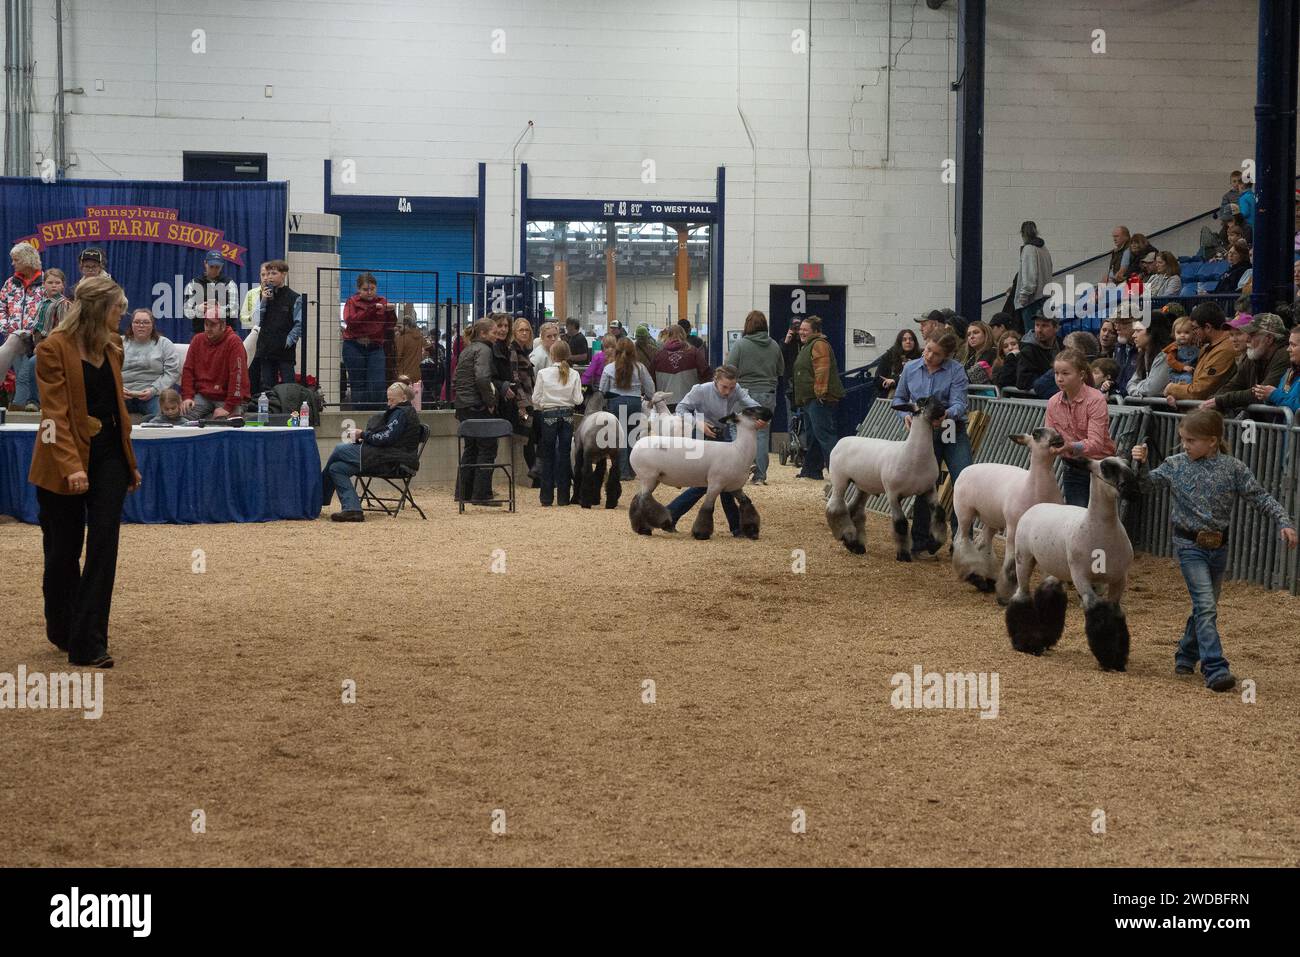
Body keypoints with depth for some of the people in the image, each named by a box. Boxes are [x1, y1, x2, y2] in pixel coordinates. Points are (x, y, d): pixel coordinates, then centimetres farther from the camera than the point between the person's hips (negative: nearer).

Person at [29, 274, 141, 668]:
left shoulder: (110, 347, 11)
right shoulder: (54, 348, -10)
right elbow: (55, 413, -15)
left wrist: (130, 461, 19)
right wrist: (71, 466, -25)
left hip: (108, 457, 5)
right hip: (65, 463, -5)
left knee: (103, 548, -5)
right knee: (64, 551, 7)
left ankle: (88, 644, -6)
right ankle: (63, 632, 28)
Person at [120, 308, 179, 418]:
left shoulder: (164, 344, 10)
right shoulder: (121, 343, 16)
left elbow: (173, 372, 1)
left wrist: (154, 390, -12)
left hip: (154, 394, -1)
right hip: (124, 394, 1)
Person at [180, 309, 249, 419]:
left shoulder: (233, 342, -10)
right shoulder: (197, 340, 7)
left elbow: (237, 375, -17)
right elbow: (188, 370, 9)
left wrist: (228, 407, -22)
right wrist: (187, 397, -5)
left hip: (226, 398, -4)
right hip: (202, 396, 4)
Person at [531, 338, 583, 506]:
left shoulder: (543, 373, -8)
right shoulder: (573, 374, -4)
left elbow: (536, 398, -6)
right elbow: (578, 399, -5)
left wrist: (540, 407, 14)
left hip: (549, 415, -1)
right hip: (567, 415, 1)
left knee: (548, 456, 7)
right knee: (564, 454, 7)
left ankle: (547, 497, 7)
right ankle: (563, 497, 7)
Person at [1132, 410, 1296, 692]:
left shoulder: (1233, 468, -5)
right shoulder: (1175, 465, -3)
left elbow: (1260, 497, -3)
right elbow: (1147, 484, 8)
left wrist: (1284, 522, -13)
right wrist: (1141, 464, -12)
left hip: (1219, 546, 2)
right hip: (1189, 545, -2)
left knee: (1206, 607, 16)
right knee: (1206, 607, -13)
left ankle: (1186, 656, 36)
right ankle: (1216, 670, -18)